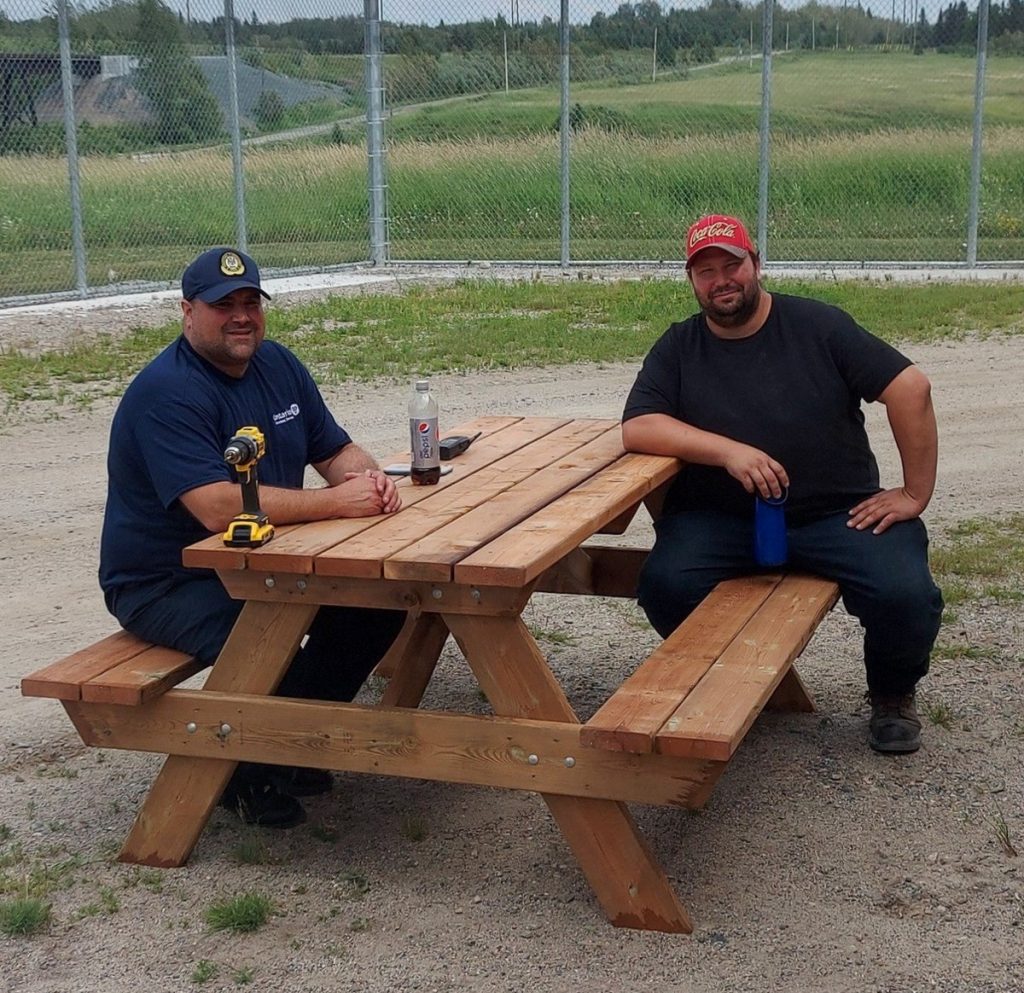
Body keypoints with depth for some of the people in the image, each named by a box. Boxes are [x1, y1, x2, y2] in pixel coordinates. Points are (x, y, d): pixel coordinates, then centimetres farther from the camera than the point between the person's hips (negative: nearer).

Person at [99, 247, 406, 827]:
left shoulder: (277, 365, 6)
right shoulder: (167, 394, -22)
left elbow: (336, 450, 11)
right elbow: (220, 508, -33)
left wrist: (370, 478, -14)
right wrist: (338, 502, -31)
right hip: (164, 583, -8)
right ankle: (243, 772, -1)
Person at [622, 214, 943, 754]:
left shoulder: (817, 325, 0)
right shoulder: (678, 349, 5)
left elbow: (910, 386, -4)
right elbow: (637, 429, -9)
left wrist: (915, 494, -8)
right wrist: (729, 451, -23)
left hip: (837, 515, -1)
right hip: (722, 521, 1)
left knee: (906, 594, -26)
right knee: (664, 582, -28)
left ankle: (893, 695, 9)